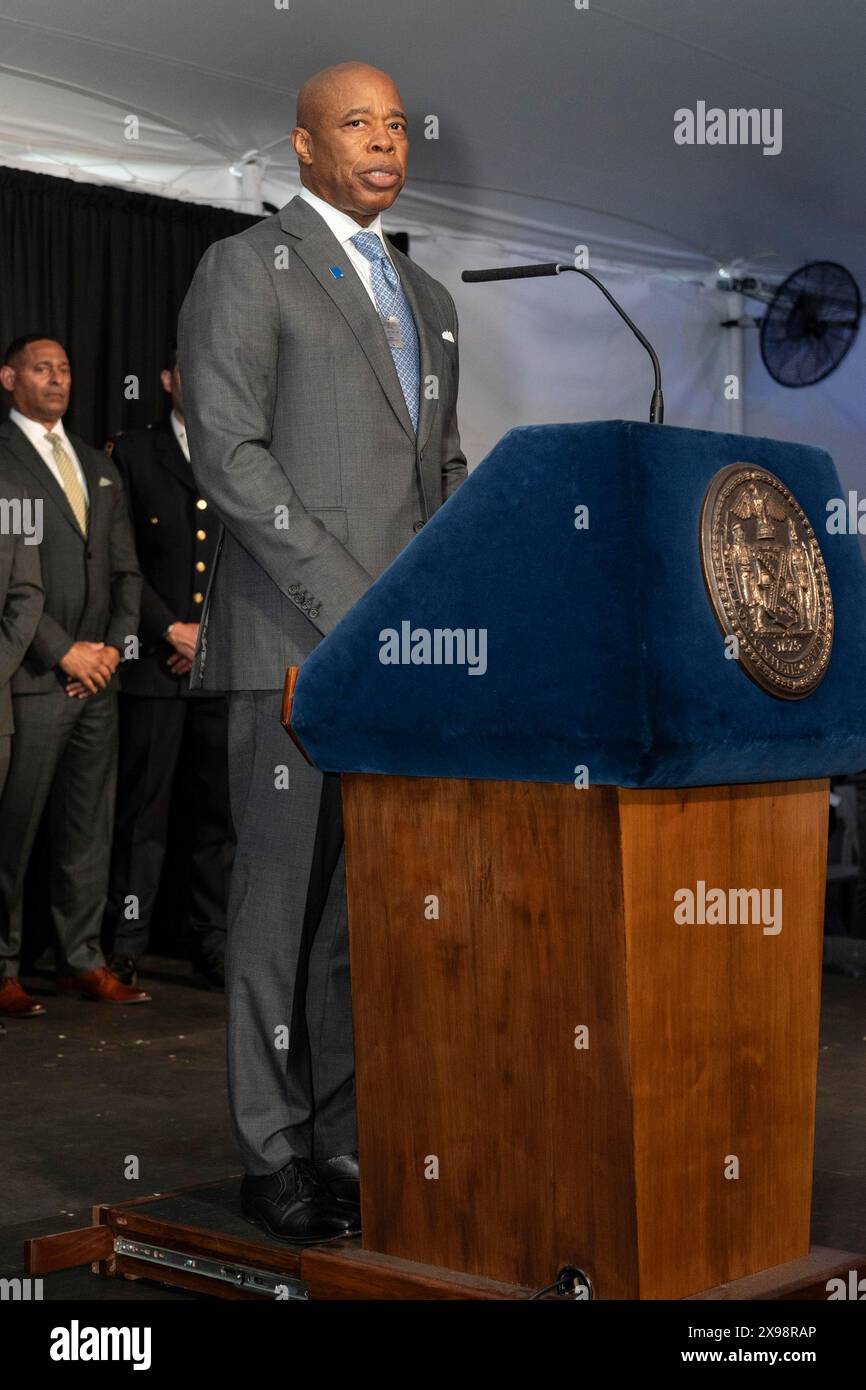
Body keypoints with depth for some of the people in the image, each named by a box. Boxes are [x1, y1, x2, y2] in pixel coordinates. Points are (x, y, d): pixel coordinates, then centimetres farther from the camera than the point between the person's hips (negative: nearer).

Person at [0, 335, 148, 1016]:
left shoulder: (100, 466, 19)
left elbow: (126, 568, 18)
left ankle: (83, 960, 17)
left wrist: (113, 645, 3)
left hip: (96, 677, 7)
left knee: (89, 826, 9)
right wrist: (64, 652, -12)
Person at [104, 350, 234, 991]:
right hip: (155, 664, -3)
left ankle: (213, 946, 12)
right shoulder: (132, 453, 5)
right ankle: (125, 948, 5)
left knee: (221, 810, 5)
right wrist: (172, 631, -9)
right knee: (143, 811, -1)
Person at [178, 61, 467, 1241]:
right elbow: (228, 452, -11)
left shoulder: (425, 297, 22)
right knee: (289, 899, -2)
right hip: (296, 643, -6)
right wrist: (352, 605, -17)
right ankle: (276, 1157, 8)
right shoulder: (244, 269, 0)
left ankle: (348, 1141, 15)